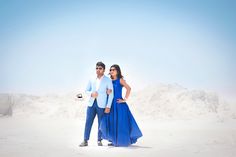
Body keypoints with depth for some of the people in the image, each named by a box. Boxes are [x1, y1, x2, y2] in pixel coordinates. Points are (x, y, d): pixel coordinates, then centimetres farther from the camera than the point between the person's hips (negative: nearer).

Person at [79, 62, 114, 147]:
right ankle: (85, 140, 5)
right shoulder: (92, 80, 10)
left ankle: (99, 140, 14)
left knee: (101, 123, 3)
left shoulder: (108, 80, 0)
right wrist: (91, 94, -8)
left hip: (101, 105, -3)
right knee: (88, 122, 0)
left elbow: (111, 94, -3)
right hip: (91, 103, 3)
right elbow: (86, 90, 15)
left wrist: (108, 106, -10)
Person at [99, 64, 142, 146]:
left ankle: (121, 141, 8)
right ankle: (114, 141, 17)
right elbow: (107, 91, 14)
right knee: (111, 122, 5)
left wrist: (125, 99, -16)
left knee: (120, 122, -3)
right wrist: (107, 92, -9)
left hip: (119, 105, -6)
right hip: (111, 104, 6)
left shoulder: (120, 80, -5)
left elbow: (129, 88, -16)